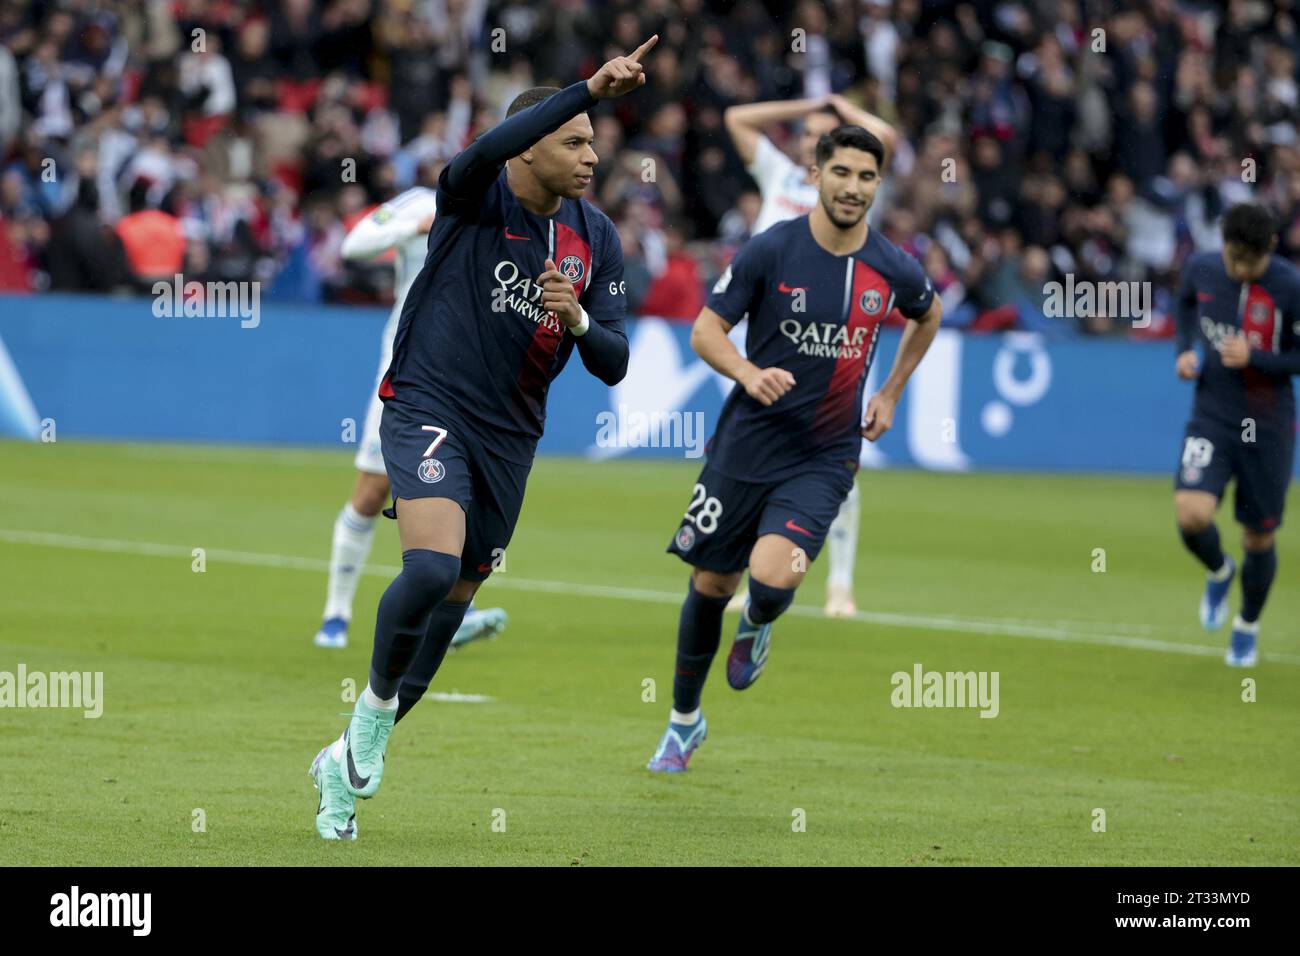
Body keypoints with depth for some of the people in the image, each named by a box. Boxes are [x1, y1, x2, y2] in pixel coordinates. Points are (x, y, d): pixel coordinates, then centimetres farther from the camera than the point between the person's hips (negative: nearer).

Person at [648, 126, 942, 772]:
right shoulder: (771, 250, -10)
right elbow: (705, 329, -4)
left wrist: (891, 393, 15)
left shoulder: (894, 270, -4)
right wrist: (749, 374, -22)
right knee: (711, 585, 9)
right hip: (747, 444, 0)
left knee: (774, 578, -21)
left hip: (824, 457, 0)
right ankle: (684, 718, 31)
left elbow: (928, 315, 20)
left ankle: (756, 628, 17)